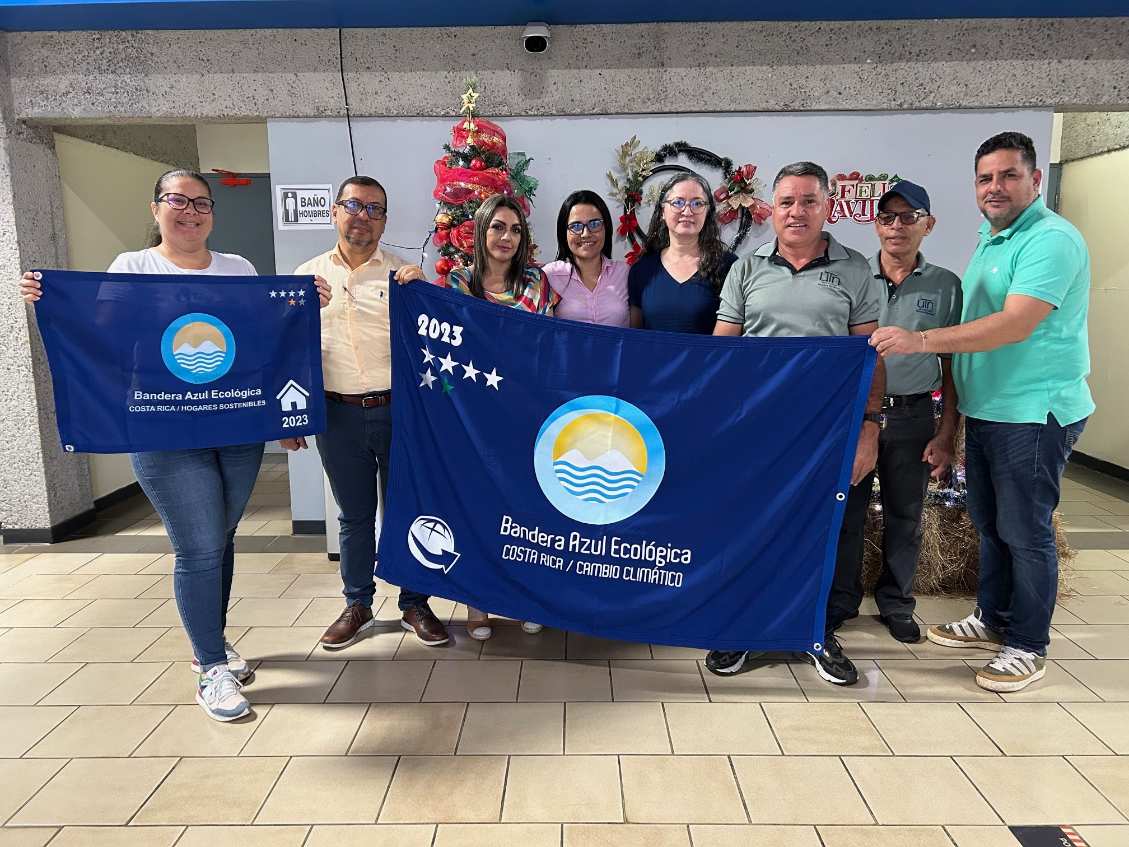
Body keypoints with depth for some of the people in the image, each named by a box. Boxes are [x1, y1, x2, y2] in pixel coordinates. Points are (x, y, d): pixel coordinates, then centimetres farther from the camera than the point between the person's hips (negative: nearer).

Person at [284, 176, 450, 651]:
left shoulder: (403, 274, 2)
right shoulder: (307, 276, 8)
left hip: (398, 411, -1)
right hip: (338, 415, 2)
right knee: (354, 516, 12)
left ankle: (414, 605, 23)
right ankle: (357, 606, 28)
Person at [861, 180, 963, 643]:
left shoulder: (946, 286, 3)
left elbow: (952, 366, 5)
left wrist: (946, 435, -1)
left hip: (912, 417, 1)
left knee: (905, 515, 12)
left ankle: (895, 601, 31)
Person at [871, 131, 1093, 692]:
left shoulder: (1051, 240, -14)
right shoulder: (989, 242, 15)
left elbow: (1016, 325, -26)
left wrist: (921, 341, -30)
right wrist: (959, 421, 18)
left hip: (1033, 414, -9)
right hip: (985, 411, 9)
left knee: (1025, 530, 1)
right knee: (989, 523, 17)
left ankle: (1027, 645, 16)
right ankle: (993, 619, 33)